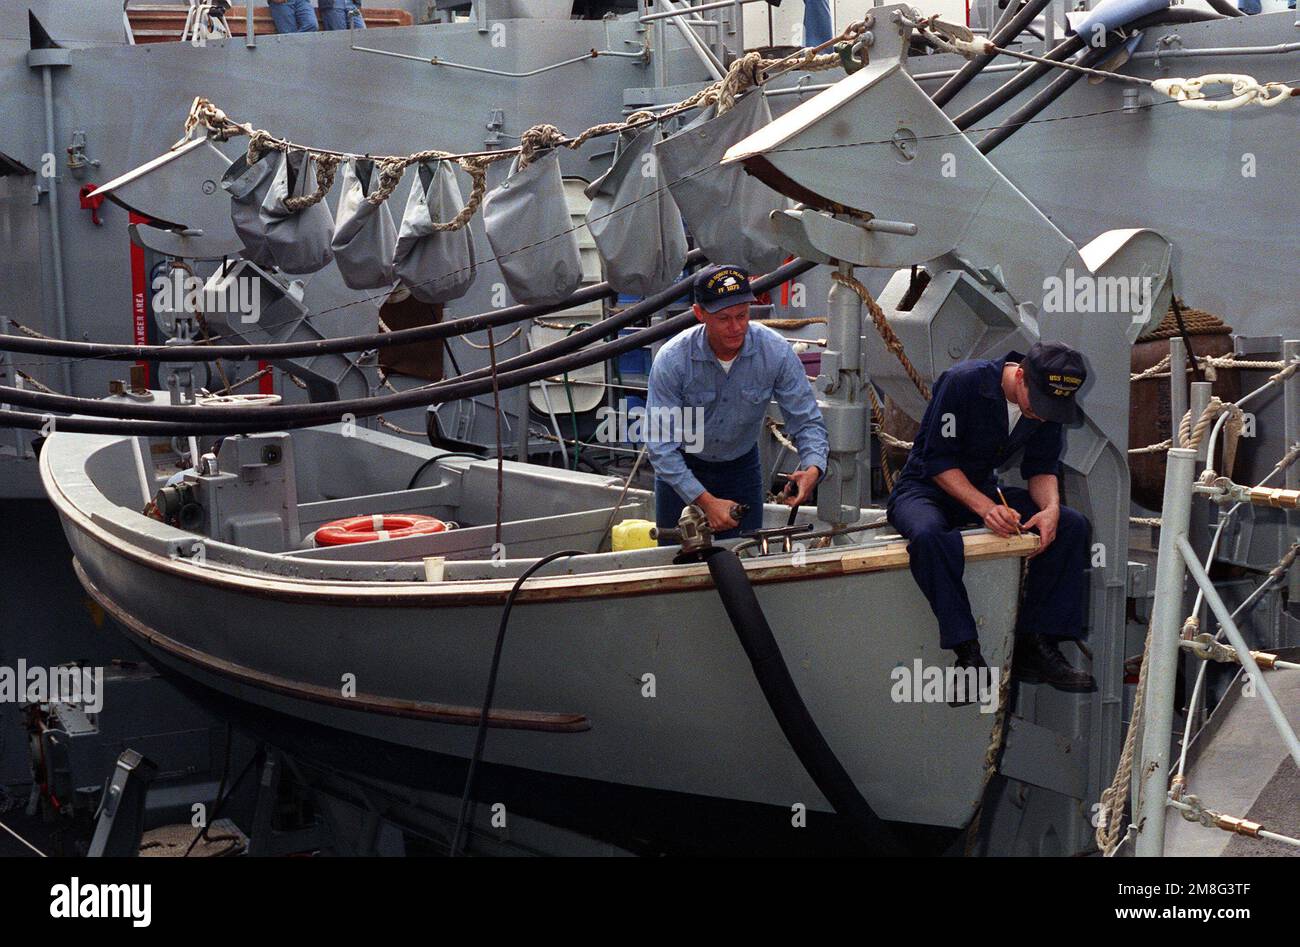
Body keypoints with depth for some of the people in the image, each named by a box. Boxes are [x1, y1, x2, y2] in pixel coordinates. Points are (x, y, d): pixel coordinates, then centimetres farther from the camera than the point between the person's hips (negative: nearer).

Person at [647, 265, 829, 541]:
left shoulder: (776, 351, -22)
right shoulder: (672, 360, -27)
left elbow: (806, 421, -16)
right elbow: (660, 443, -26)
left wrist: (813, 468, -38)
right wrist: (705, 501, -31)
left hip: (742, 465, 1)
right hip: (681, 467, -1)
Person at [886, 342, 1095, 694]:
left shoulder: (1049, 403, -6)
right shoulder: (963, 381, -25)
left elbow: (1042, 467, 2)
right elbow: (937, 461, -22)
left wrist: (1051, 508, -20)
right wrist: (985, 508, -33)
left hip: (984, 489, 6)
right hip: (924, 488, -6)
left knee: (1072, 525, -14)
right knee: (928, 535, -41)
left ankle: (1036, 646, -13)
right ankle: (968, 655, -34)